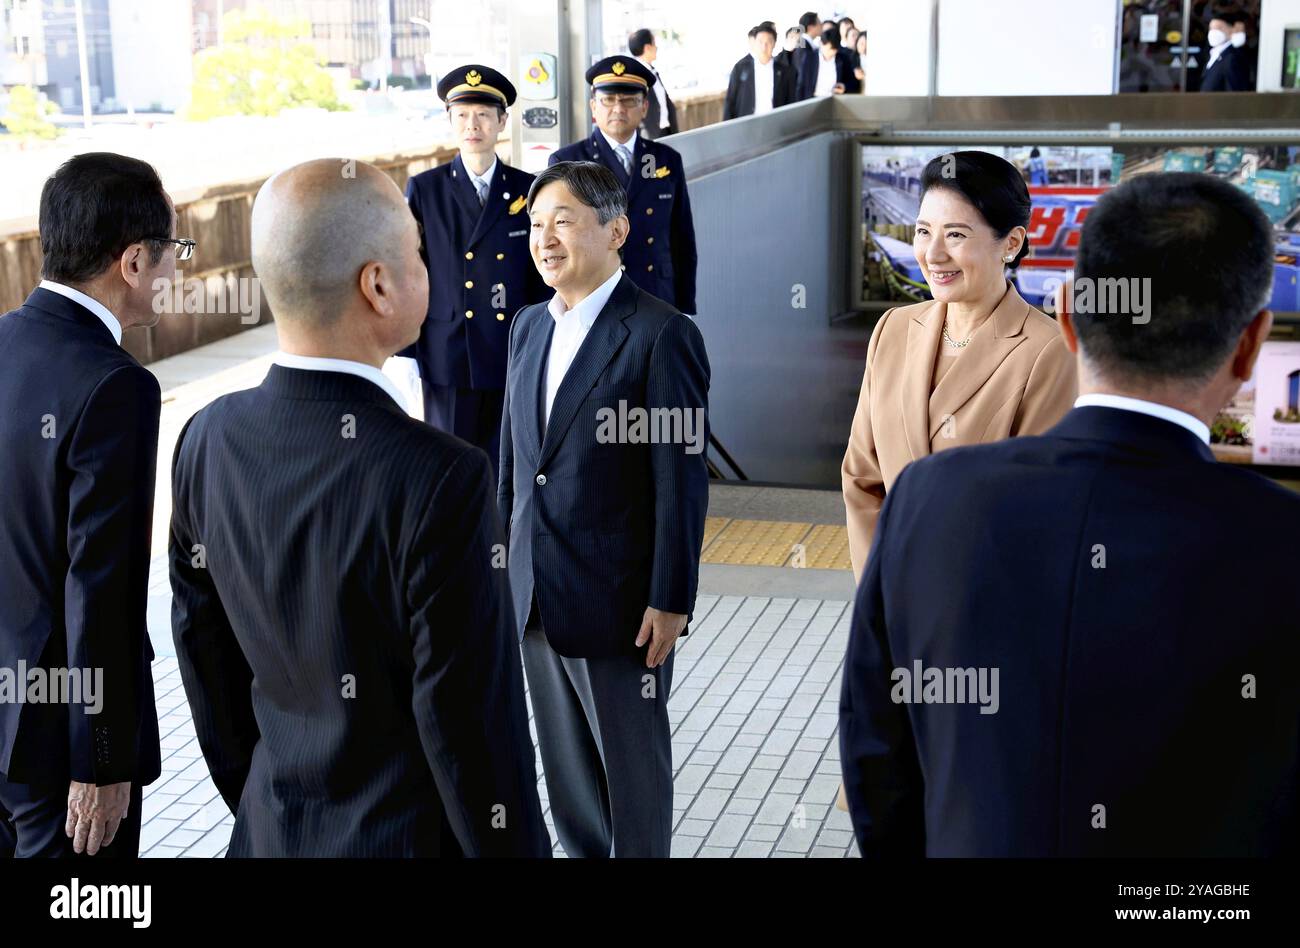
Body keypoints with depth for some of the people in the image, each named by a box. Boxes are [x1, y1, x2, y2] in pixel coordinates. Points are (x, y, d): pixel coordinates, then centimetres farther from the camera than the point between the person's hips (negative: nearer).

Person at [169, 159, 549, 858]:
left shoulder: (205, 440, -7)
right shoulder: (440, 478, -28)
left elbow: (205, 657, 4)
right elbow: (474, 724, -22)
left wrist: (262, 809, 17)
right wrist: (513, 847, -8)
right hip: (416, 834, -5)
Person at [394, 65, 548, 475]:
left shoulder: (527, 190, 5)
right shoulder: (424, 190, 1)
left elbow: (542, 276, 8)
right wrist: (408, 354, -3)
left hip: (515, 361, 1)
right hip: (448, 360, -1)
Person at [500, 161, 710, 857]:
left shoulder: (662, 335, -14)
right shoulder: (528, 327, 8)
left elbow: (682, 480, -15)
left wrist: (670, 601, -15)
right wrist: (506, 559, 13)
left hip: (619, 602, -6)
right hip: (535, 595, 7)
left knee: (632, 763, 11)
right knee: (564, 761, 19)